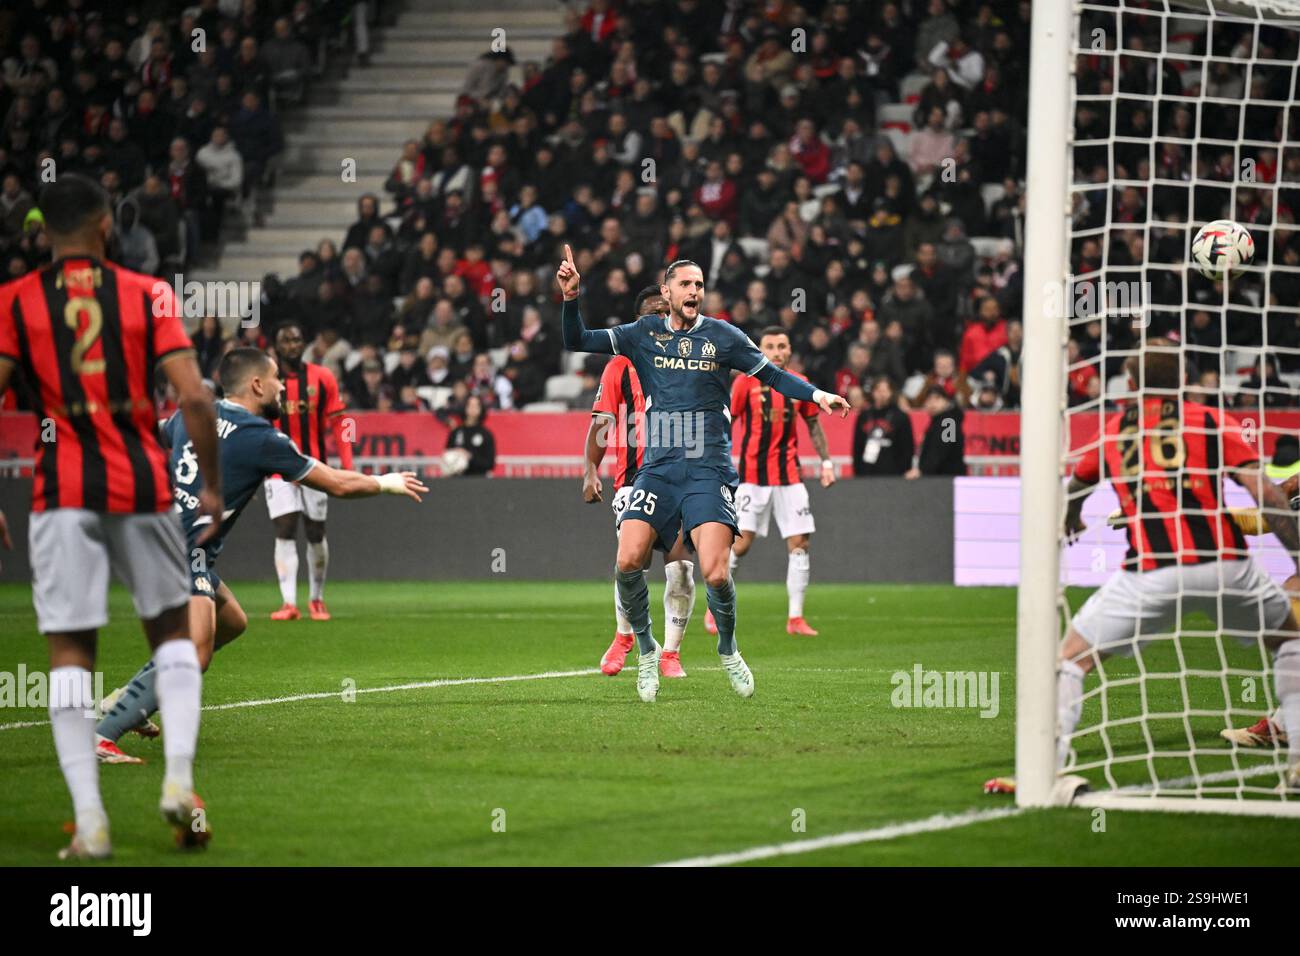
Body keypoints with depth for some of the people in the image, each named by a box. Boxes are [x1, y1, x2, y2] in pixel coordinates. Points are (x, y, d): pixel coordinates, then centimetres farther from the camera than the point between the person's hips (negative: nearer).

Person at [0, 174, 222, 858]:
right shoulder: (148, 294, 3)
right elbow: (193, 398, -6)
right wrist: (211, 487, 4)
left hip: (62, 492, -1)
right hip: (143, 484, 1)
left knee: (69, 653, 2)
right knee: (172, 631, 18)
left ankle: (89, 819, -6)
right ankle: (179, 777, 3)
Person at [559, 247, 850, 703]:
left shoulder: (722, 336, 5)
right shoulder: (644, 334, 8)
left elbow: (771, 373, 11)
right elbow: (577, 341, 7)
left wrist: (816, 394, -3)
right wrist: (571, 299, -9)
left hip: (708, 471, -2)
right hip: (658, 469, 2)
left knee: (715, 574, -16)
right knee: (628, 562, -17)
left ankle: (728, 650, 13)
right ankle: (646, 650, 7)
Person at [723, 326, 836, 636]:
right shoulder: (746, 382, -4)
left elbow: (813, 425, 17)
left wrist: (826, 462, 10)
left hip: (789, 476, 3)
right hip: (752, 476, -3)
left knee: (800, 543, -3)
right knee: (741, 542, -8)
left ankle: (795, 618, 3)